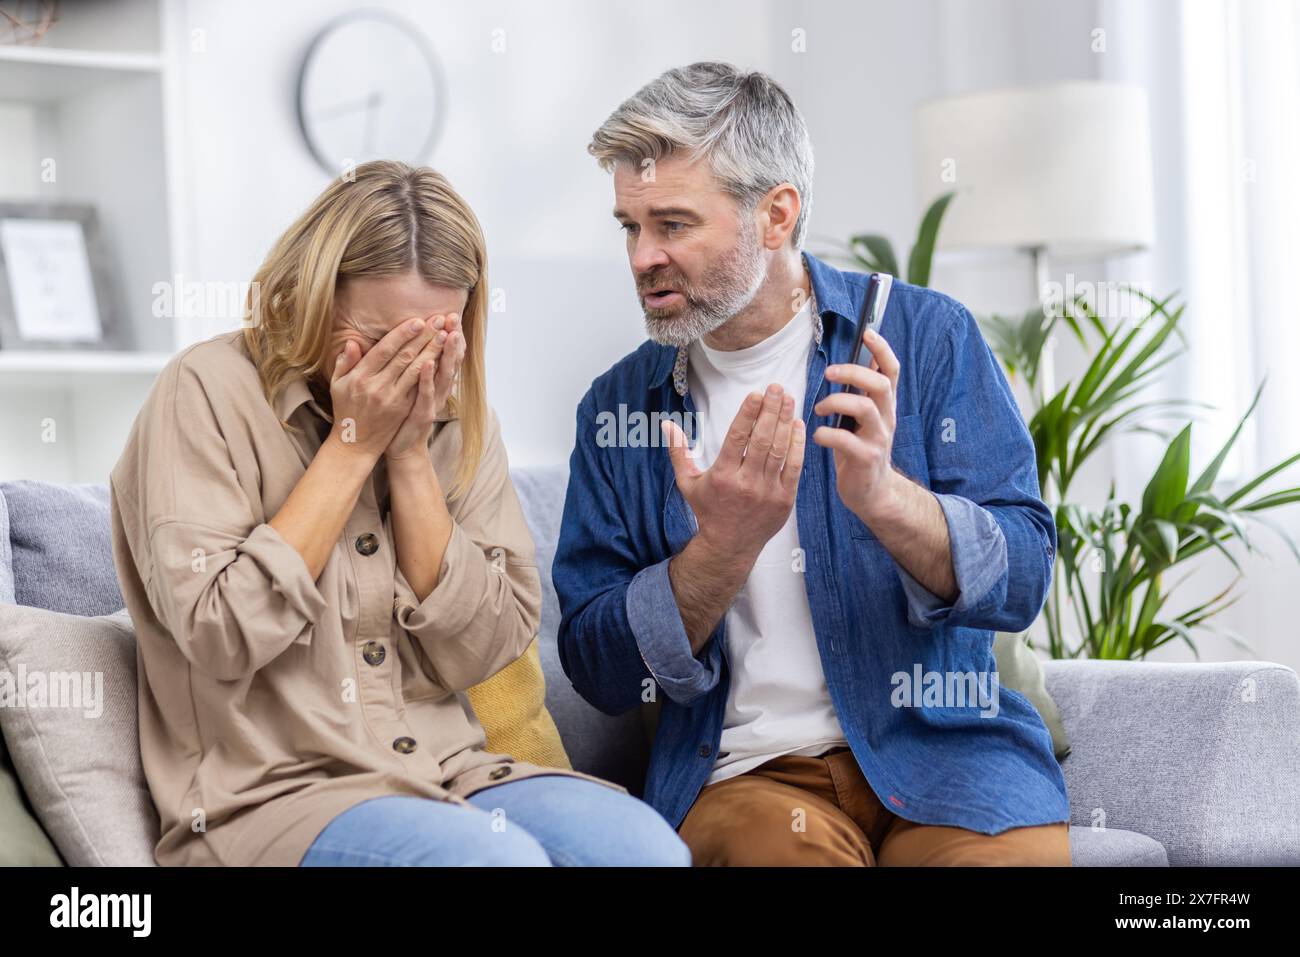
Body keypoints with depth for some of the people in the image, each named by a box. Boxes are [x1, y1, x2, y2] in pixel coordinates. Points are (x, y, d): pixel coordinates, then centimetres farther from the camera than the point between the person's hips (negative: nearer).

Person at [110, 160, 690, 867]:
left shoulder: (456, 414, 9)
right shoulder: (209, 391, -6)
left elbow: (481, 649, 0)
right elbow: (220, 636, -16)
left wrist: (410, 453, -8)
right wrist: (353, 445, -12)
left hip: (449, 775, 5)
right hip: (269, 800, -5)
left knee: (649, 846, -21)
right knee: (502, 856, -32)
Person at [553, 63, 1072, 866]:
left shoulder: (924, 337, 3)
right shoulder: (619, 407, 7)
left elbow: (1022, 579, -4)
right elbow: (599, 671, 3)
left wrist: (884, 495, -24)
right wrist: (722, 549, -14)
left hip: (939, 745, 0)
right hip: (742, 767, 0)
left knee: (1021, 851, -29)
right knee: (788, 846, -32)